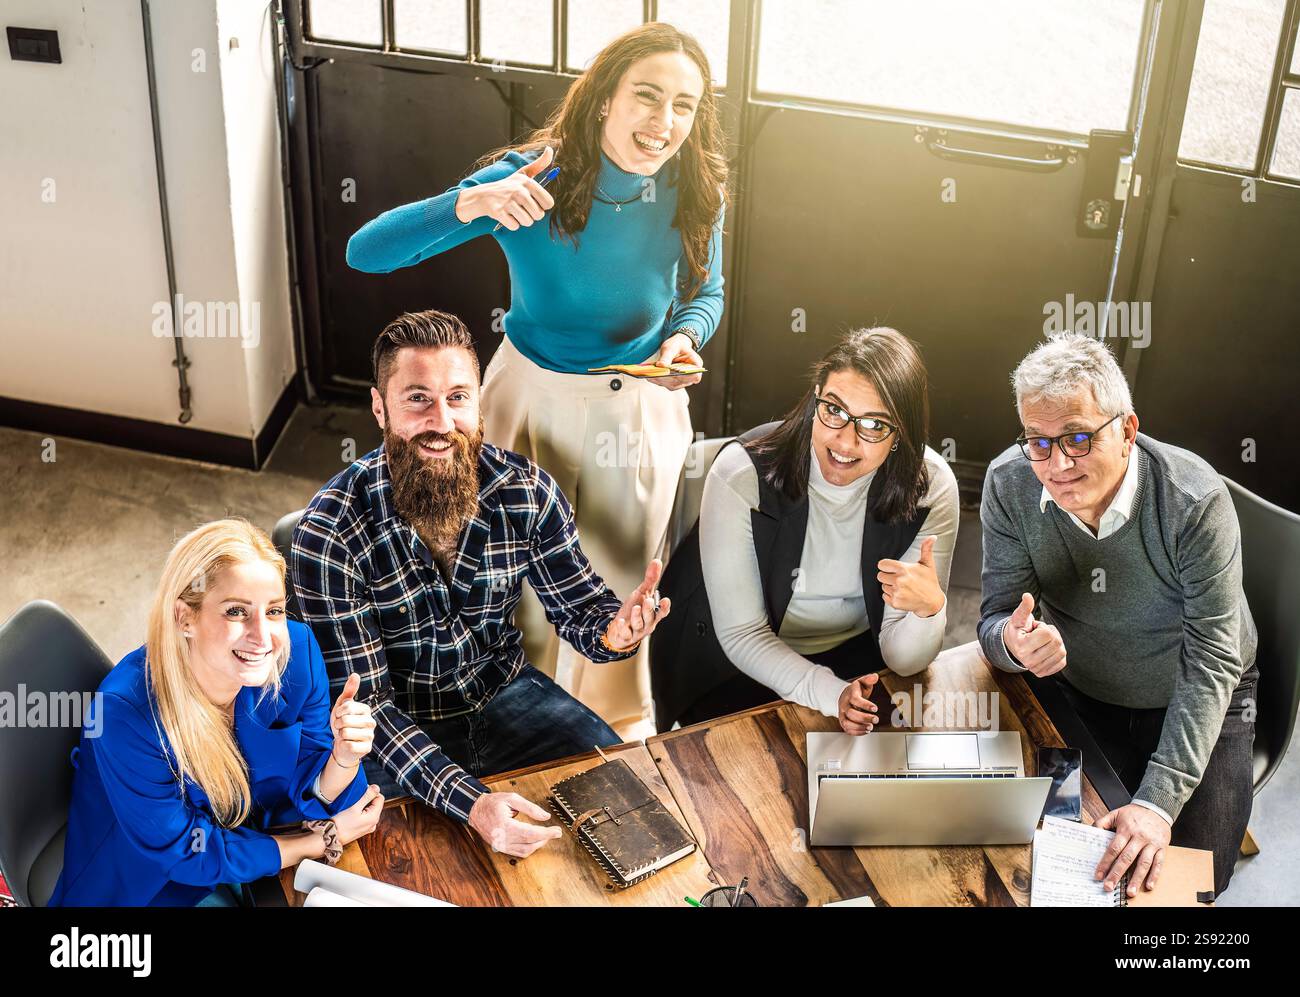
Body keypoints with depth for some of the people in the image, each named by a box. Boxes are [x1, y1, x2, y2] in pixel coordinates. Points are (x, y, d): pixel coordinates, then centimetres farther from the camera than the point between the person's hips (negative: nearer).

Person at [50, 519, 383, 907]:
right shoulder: (126, 713, -33)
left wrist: (345, 757, -32)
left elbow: (315, 795, -9)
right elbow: (183, 854, -22)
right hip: (156, 882, -4)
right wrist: (328, 838, -20)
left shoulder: (296, 650, -20)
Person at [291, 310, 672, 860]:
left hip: (507, 693, 4)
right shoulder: (327, 534, -23)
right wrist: (469, 802, -36)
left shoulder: (526, 489, -11)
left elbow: (577, 605, 0)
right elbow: (362, 703, -21)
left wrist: (611, 631, -29)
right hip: (398, 731, -4)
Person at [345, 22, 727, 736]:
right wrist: (472, 203, -45)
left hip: (642, 405, 2)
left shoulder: (694, 194, -14)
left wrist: (685, 338, -16)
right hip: (532, 396, -2)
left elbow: (705, 293, 8)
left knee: (621, 581, 18)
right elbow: (364, 251, -28)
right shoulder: (529, 179, -23)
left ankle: (616, 726, 46)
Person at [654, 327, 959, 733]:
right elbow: (742, 635, -18)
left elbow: (903, 660, -15)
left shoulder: (931, 489, -18)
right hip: (747, 667, -2)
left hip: (859, 658, 2)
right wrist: (831, 693, -34)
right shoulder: (740, 475, -24)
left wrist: (929, 608, -38)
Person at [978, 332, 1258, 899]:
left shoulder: (1196, 501, -30)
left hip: (1195, 702, -2)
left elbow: (1211, 662, -29)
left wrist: (1159, 800, -38)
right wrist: (1013, 643, -42)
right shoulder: (1010, 484, -19)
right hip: (1077, 691, 3)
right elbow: (995, 621, -14)